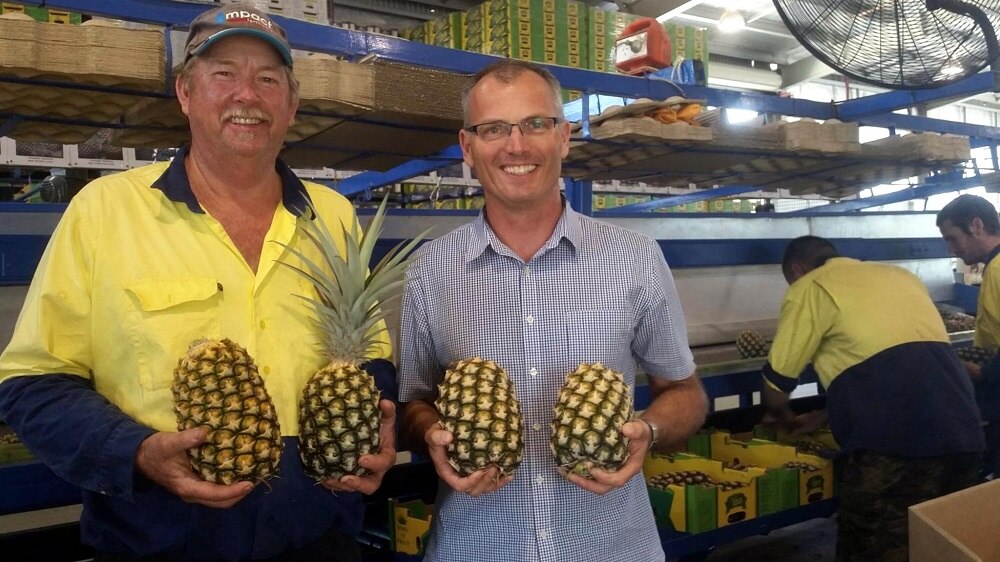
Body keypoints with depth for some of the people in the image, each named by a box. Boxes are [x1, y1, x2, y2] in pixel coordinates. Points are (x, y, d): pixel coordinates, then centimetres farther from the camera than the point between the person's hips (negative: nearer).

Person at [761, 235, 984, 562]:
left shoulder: (809, 287, 7)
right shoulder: (900, 274, 26)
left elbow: (775, 384, 9)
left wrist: (786, 419, 31)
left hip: (892, 441, -7)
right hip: (961, 433, 8)